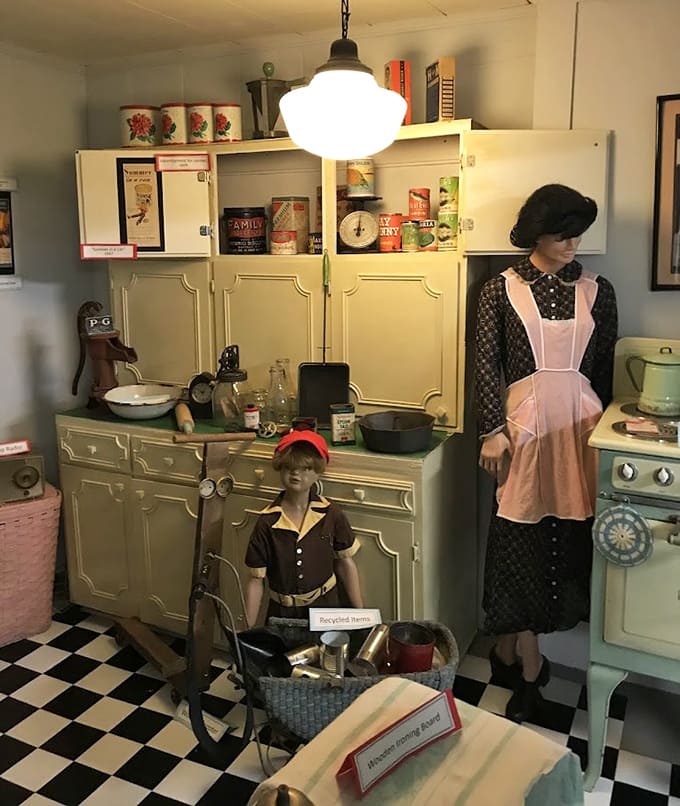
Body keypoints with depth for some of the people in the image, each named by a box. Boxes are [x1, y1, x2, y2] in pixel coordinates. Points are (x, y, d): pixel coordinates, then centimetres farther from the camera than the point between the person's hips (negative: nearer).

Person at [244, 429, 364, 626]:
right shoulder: (267, 522, -12)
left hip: (325, 609, 0)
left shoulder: (331, 515, -9)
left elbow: (345, 563, 0)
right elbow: (256, 581, -8)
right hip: (281, 614, 0)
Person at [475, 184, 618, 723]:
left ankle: (510, 650, 21)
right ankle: (528, 668, 15)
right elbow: (486, 363, -1)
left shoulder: (597, 291, 9)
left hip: (579, 425, 3)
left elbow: (605, 367, 12)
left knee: (569, 534, 5)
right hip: (523, 422, -3)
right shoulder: (500, 290, 3)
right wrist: (493, 430, -7)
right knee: (521, 535, 0)